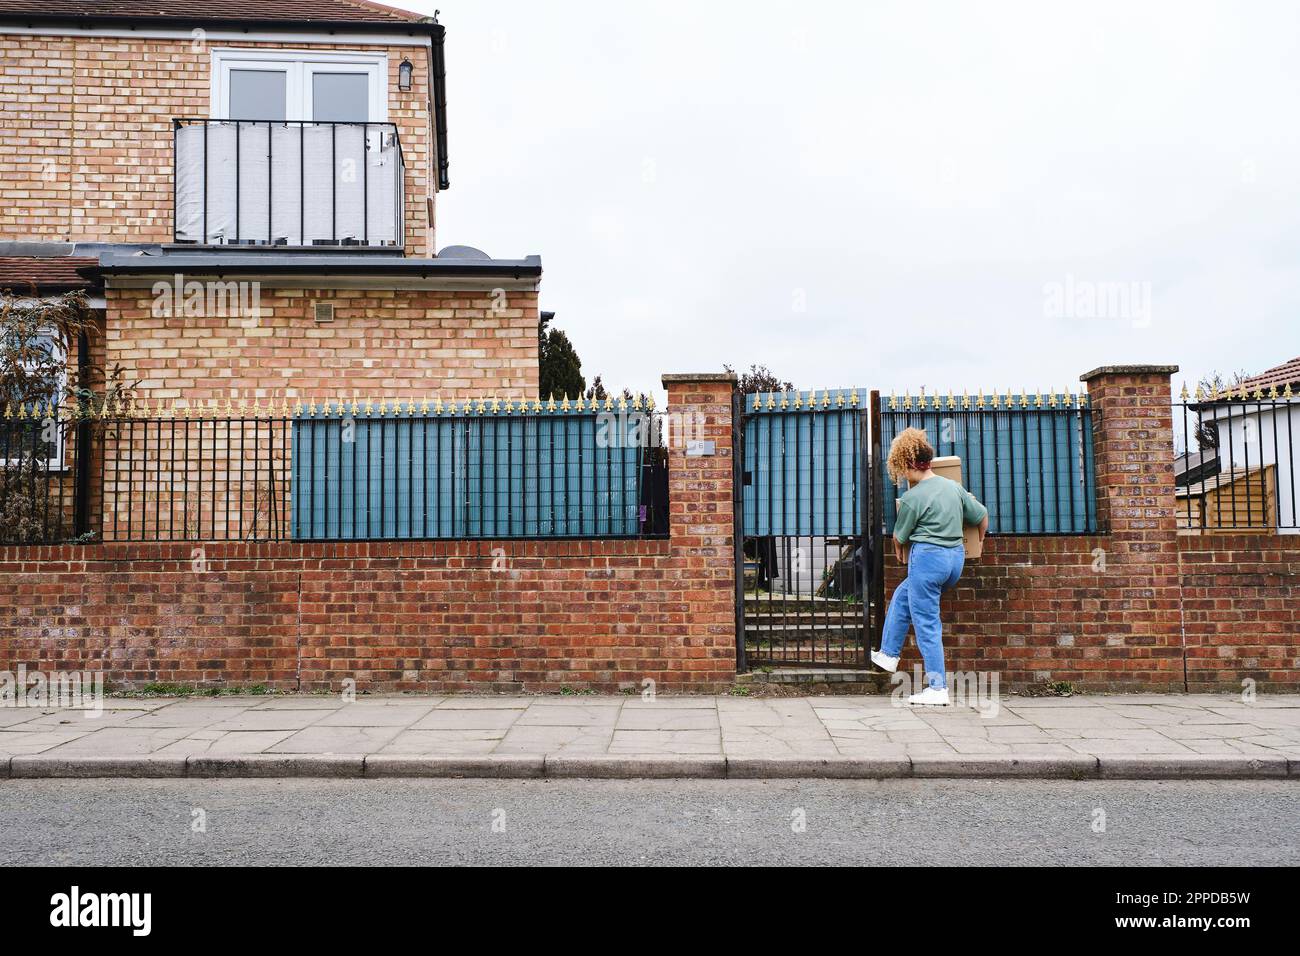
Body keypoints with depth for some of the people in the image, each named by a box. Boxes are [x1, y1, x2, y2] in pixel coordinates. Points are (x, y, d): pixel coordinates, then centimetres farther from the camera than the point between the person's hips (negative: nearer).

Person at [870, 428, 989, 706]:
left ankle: (937, 689, 3)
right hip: (956, 558, 8)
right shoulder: (954, 487, 7)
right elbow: (982, 517, 14)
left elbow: (899, 537, 1)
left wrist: (901, 554, 24)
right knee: (902, 596, 25)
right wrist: (977, 545, 33)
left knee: (926, 623, 1)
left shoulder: (912, 498, -12)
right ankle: (889, 655, 32)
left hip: (927, 557, -8)